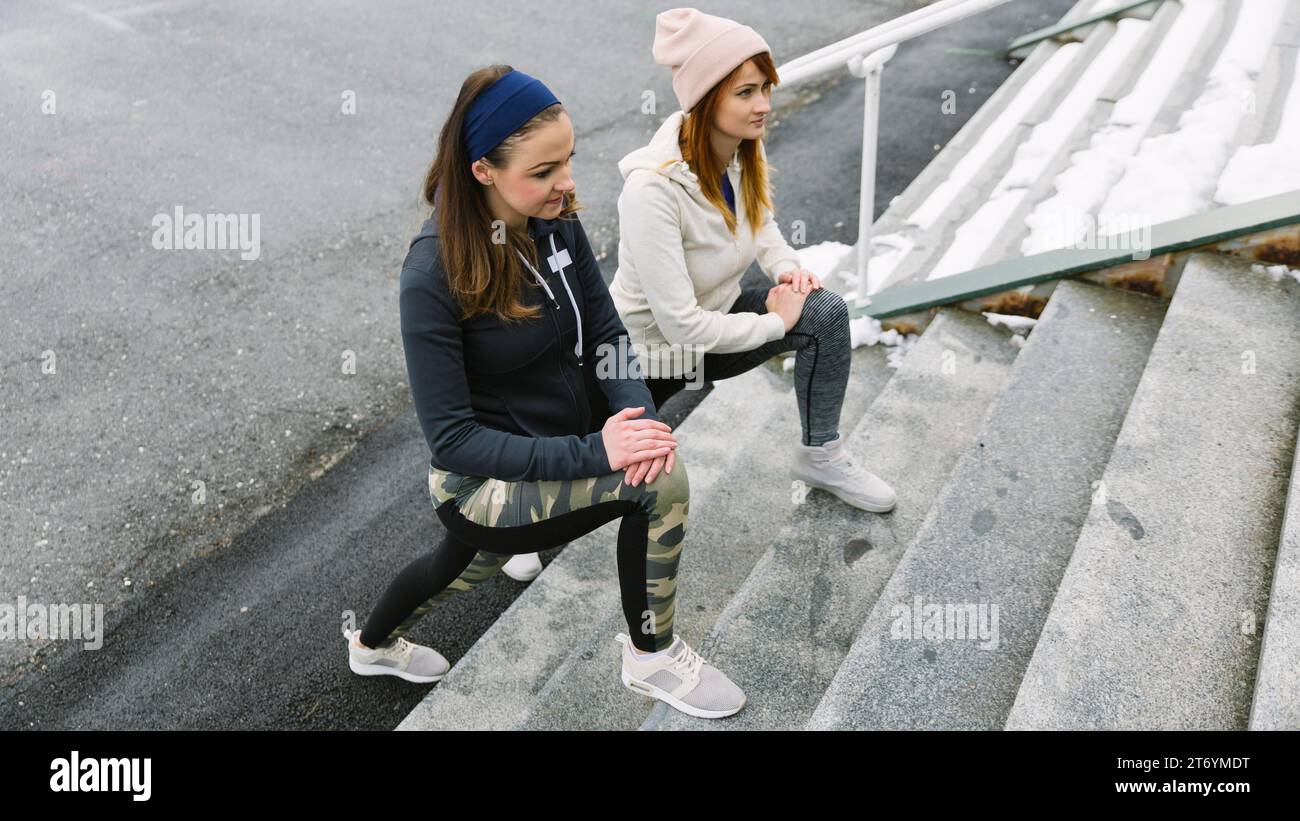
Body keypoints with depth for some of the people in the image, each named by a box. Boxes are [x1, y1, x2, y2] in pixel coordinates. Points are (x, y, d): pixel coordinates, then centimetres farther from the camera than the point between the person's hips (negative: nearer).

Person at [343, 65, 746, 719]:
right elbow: (451, 437, -26)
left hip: (559, 451, 7)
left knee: (471, 563, 34)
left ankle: (373, 645, 66)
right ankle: (652, 657, 0)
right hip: (485, 483, -7)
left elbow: (605, 334, -4)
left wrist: (640, 417, -24)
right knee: (663, 482, -27)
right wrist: (593, 452, -34)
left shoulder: (555, 223, -9)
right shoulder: (433, 275, -27)